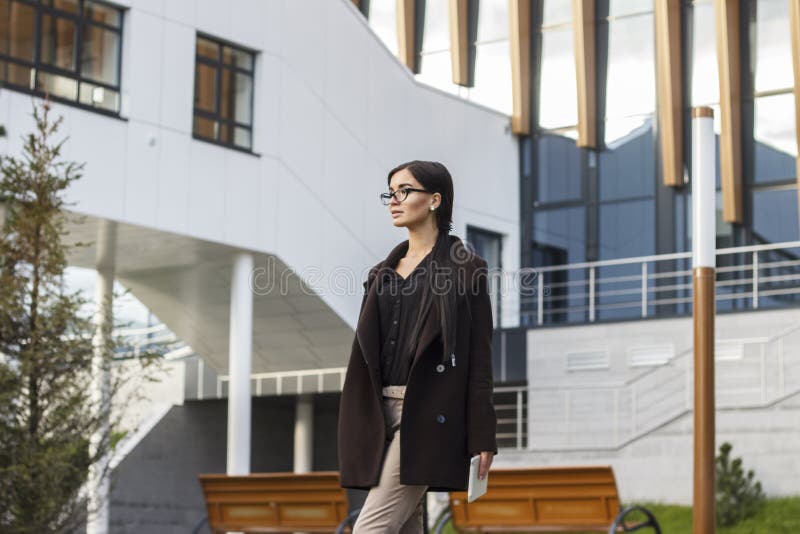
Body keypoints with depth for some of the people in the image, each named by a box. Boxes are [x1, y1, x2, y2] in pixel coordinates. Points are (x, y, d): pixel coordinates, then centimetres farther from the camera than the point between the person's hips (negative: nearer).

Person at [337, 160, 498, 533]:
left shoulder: (464, 268, -2)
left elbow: (479, 359, -6)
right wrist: (353, 431, 13)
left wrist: (482, 438, -10)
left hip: (428, 415, -7)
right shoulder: (384, 272, 17)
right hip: (382, 412, 7)